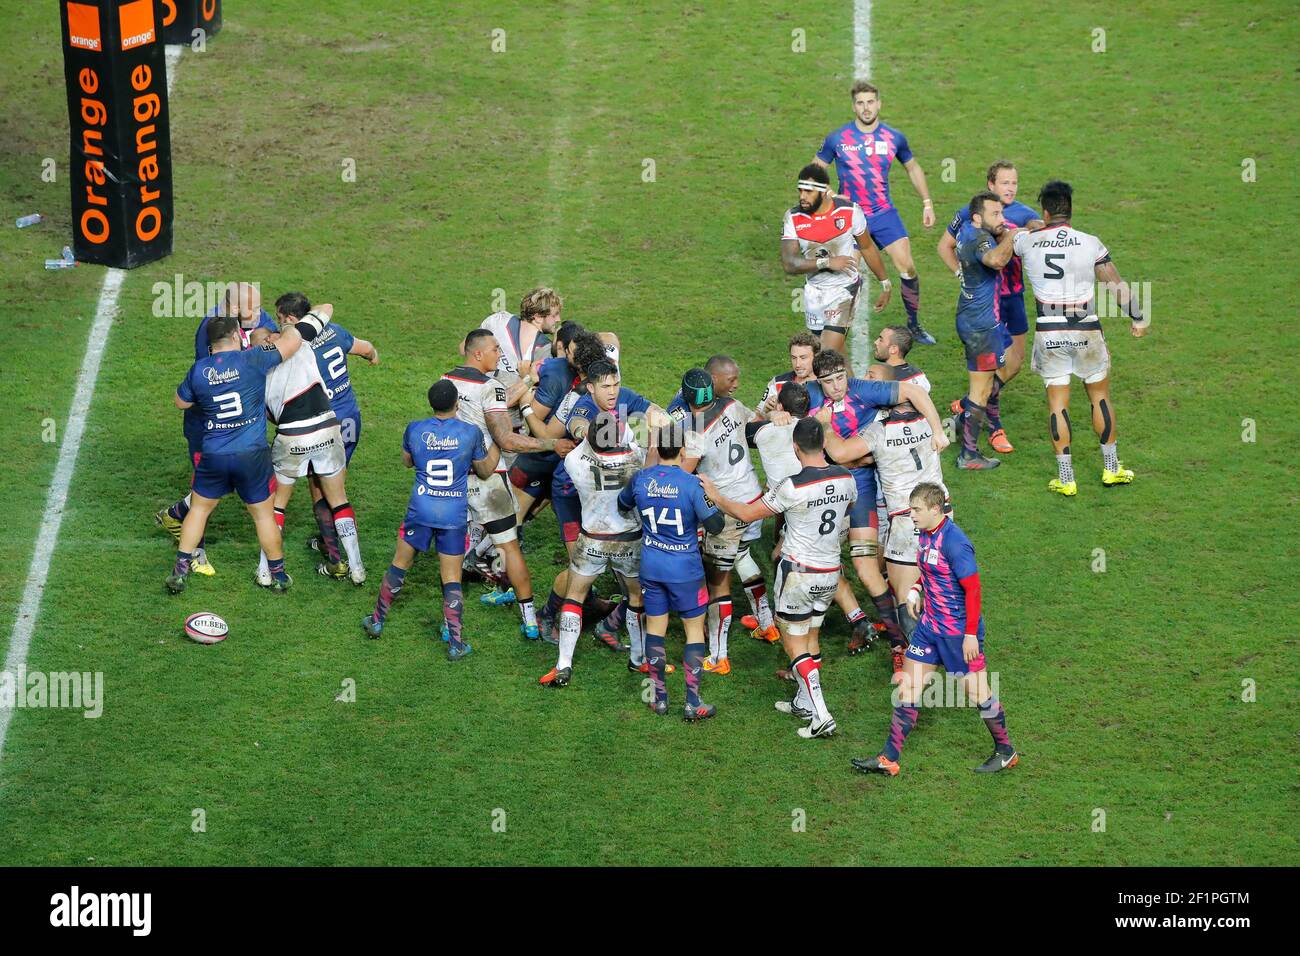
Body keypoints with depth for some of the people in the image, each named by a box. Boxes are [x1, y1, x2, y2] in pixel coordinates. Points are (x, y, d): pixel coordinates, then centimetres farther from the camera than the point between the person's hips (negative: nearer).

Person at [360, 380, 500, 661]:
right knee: (451, 577, 4)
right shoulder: (471, 433, -7)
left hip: (421, 510, 1)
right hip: (455, 514, -1)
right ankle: (455, 643, 5)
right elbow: (485, 471, 8)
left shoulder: (415, 430, -4)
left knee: (399, 564, 18)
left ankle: (377, 621, 30)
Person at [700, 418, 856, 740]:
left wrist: (715, 496, 3)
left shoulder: (794, 487, -23)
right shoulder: (845, 478, -5)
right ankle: (805, 702, 31)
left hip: (798, 573, -6)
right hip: (831, 573, 6)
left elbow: (746, 514, -13)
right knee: (811, 637, 20)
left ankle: (821, 717, -6)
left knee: (794, 642, 3)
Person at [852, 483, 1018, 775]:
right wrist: (916, 590, 5)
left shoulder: (954, 542, -22)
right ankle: (888, 759, 9)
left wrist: (971, 634, -21)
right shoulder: (924, 535, 4)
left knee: (978, 692, 3)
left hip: (959, 631, -9)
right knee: (908, 687, 6)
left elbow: (973, 588, -21)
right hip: (929, 625, 9)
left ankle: (1005, 751, 23)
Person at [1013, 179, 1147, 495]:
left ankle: (1066, 479, 7)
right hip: (1086, 332, 0)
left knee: (1057, 402, 7)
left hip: (1049, 334, 0)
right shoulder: (1090, 244, -8)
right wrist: (1138, 319, 11)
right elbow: (1117, 286, -3)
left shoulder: (1027, 242, -5)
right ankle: (1111, 469, 24)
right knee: (1100, 395, 17)